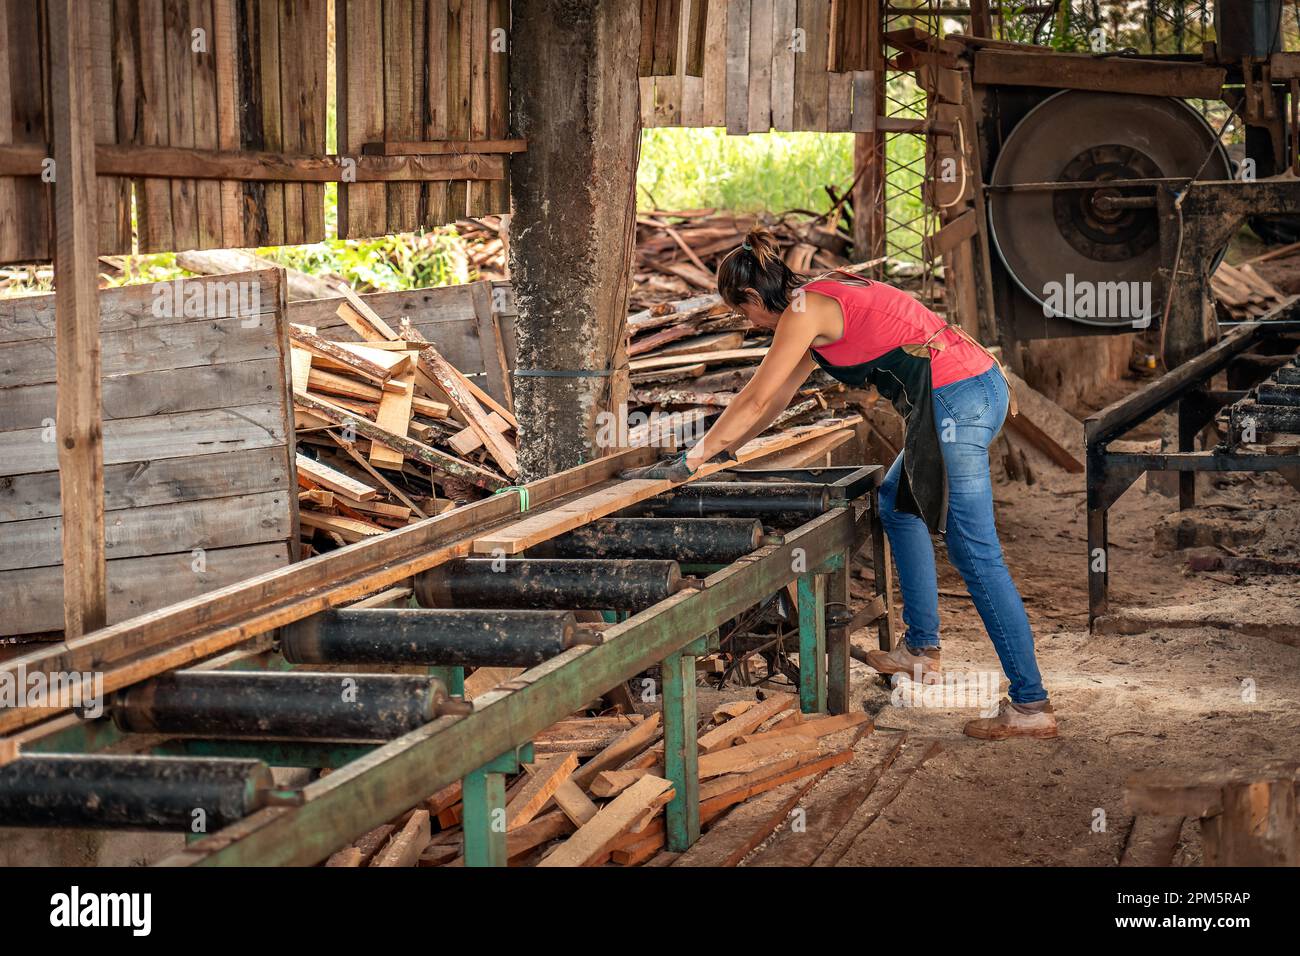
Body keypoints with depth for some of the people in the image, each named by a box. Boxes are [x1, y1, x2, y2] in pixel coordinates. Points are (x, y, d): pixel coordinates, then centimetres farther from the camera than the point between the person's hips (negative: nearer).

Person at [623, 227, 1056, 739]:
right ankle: (922, 649, 27)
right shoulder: (821, 298, 22)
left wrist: (690, 460, 5)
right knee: (898, 503, 26)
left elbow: (755, 399, -3)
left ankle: (1031, 705, -9)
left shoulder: (803, 309, -7)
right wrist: (723, 446, 37)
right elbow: (777, 396, 31)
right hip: (980, 387, 10)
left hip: (955, 399, -10)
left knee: (975, 553, -9)